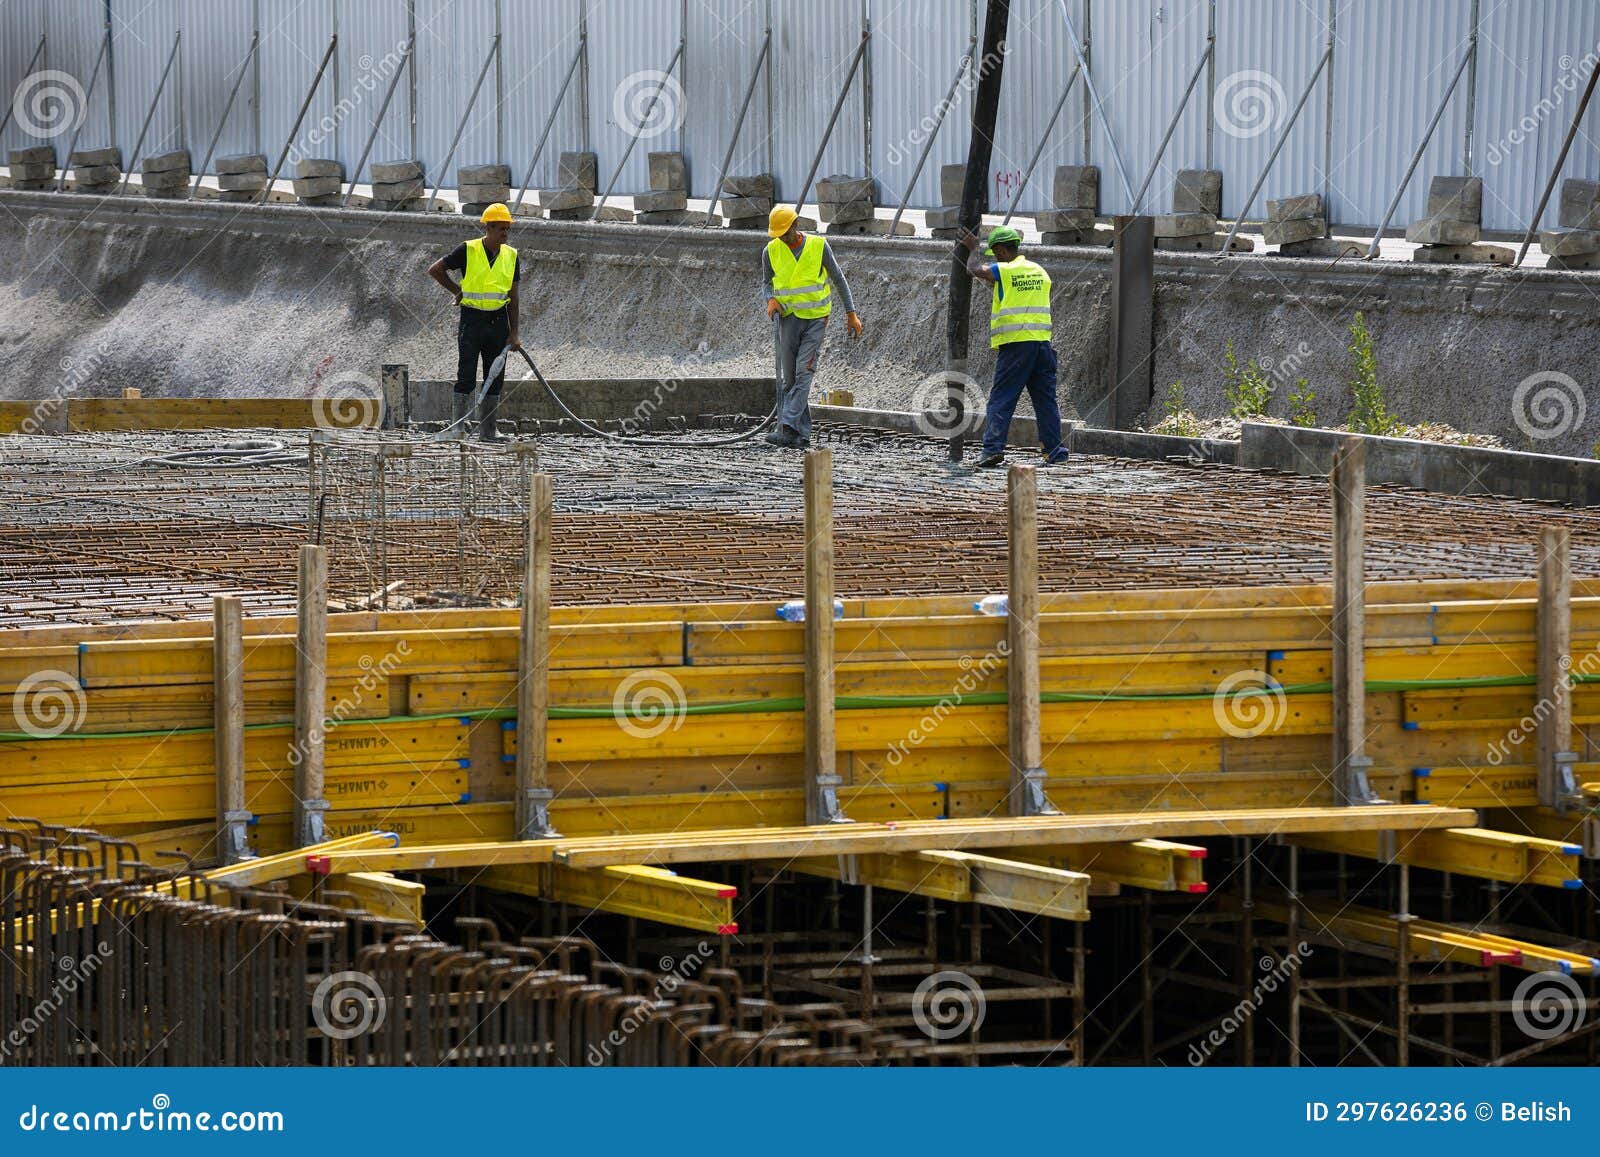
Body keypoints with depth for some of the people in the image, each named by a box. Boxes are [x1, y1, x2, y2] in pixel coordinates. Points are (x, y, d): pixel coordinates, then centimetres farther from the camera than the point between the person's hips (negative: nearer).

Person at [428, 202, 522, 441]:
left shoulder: (511, 256, 6)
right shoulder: (467, 250, -6)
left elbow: (513, 298, 9)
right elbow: (434, 270, 0)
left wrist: (514, 333, 4)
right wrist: (457, 291, 2)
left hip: (498, 322, 4)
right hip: (472, 320, -4)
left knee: (495, 379, 6)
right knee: (466, 378, -7)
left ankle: (487, 430, 12)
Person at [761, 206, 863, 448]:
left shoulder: (818, 246, -5)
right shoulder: (771, 251, 0)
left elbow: (838, 279, 5)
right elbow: (766, 282, 14)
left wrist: (851, 313, 4)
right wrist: (771, 299, -9)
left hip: (815, 319, -3)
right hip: (788, 318, 3)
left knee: (804, 372, -15)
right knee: (788, 378, -1)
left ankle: (788, 427, -23)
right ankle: (802, 434, 5)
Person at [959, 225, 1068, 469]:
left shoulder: (1004, 271, -5)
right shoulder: (1040, 272, 14)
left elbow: (975, 269, 7)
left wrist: (975, 249, 24)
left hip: (1015, 344, -5)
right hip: (1042, 343, 5)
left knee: (1001, 400, -3)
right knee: (1046, 400, 7)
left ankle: (993, 448, -11)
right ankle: (1055, 450, 6)